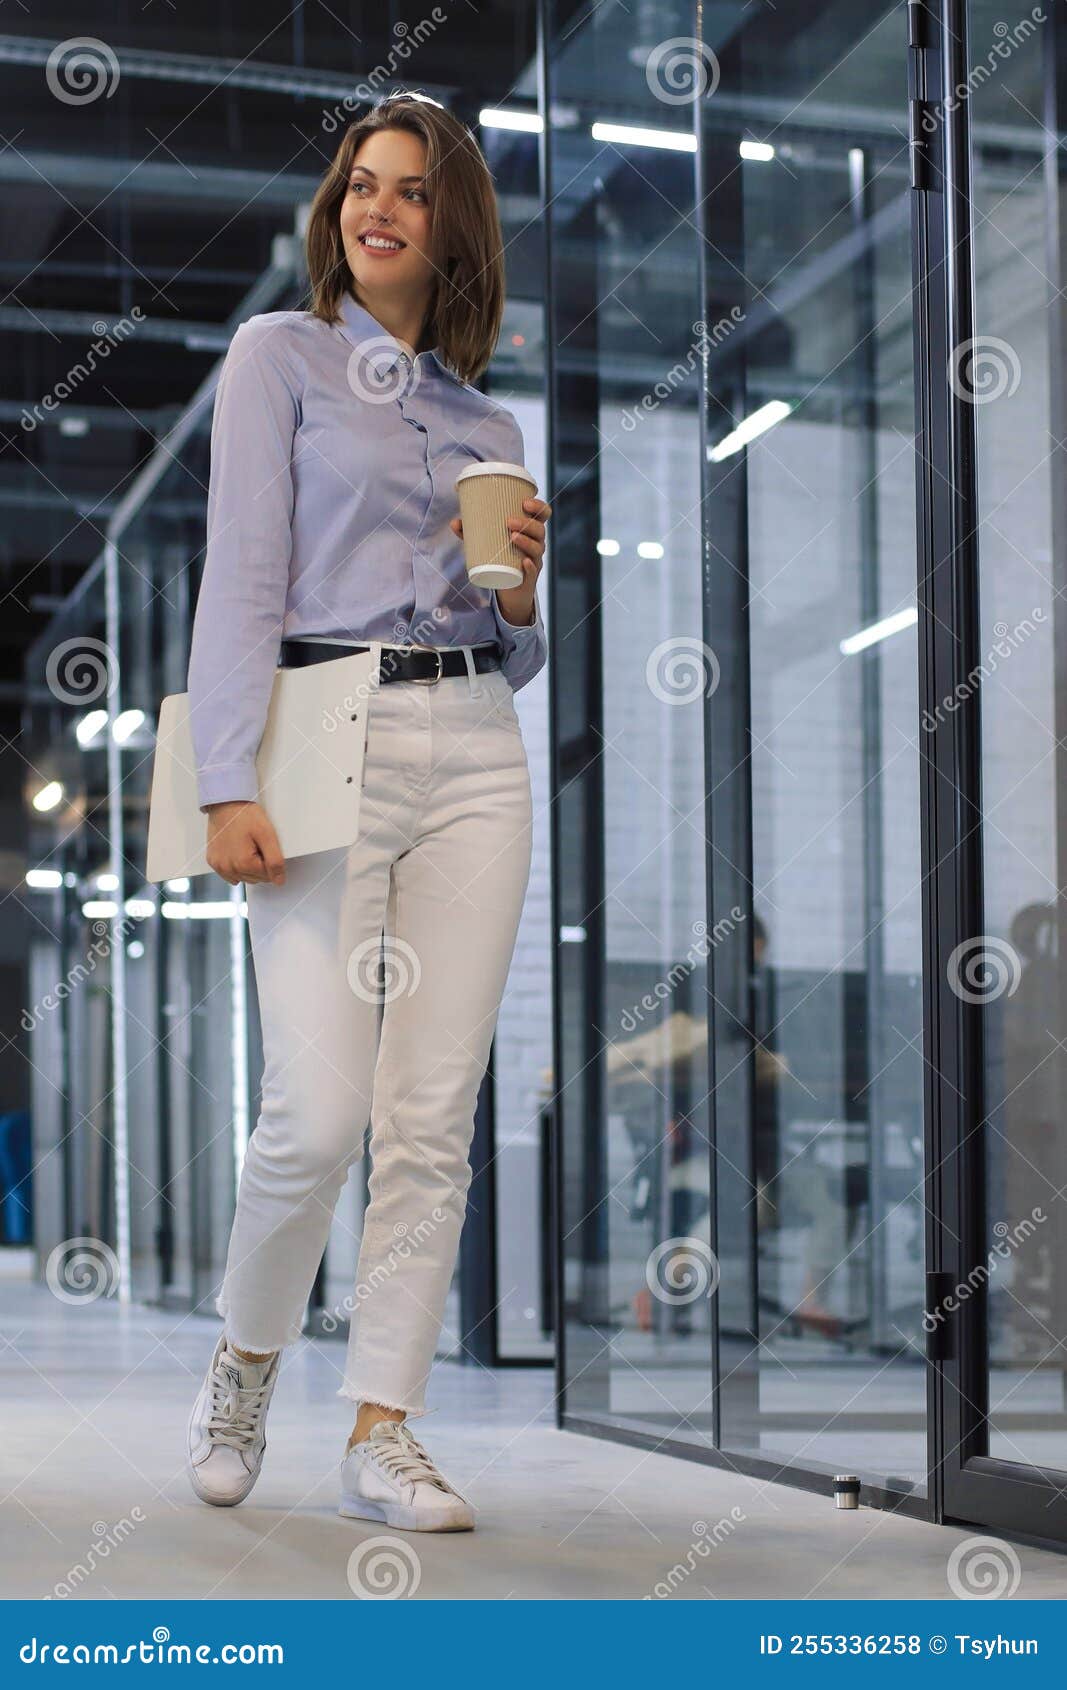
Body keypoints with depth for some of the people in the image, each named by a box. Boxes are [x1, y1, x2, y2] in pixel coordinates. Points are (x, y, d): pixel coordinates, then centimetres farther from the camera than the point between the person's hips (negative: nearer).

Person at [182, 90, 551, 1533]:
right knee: (320, 1112, -12)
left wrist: (521, 595, -1)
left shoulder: (487, 422, 19)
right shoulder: (281, 355, 7)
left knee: (433, 1115, -2)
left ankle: (384, 1433, 6)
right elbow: (242, 578, -4)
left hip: (477, 757, 4)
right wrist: (229, 787, -13)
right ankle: (245, 1363, 15)